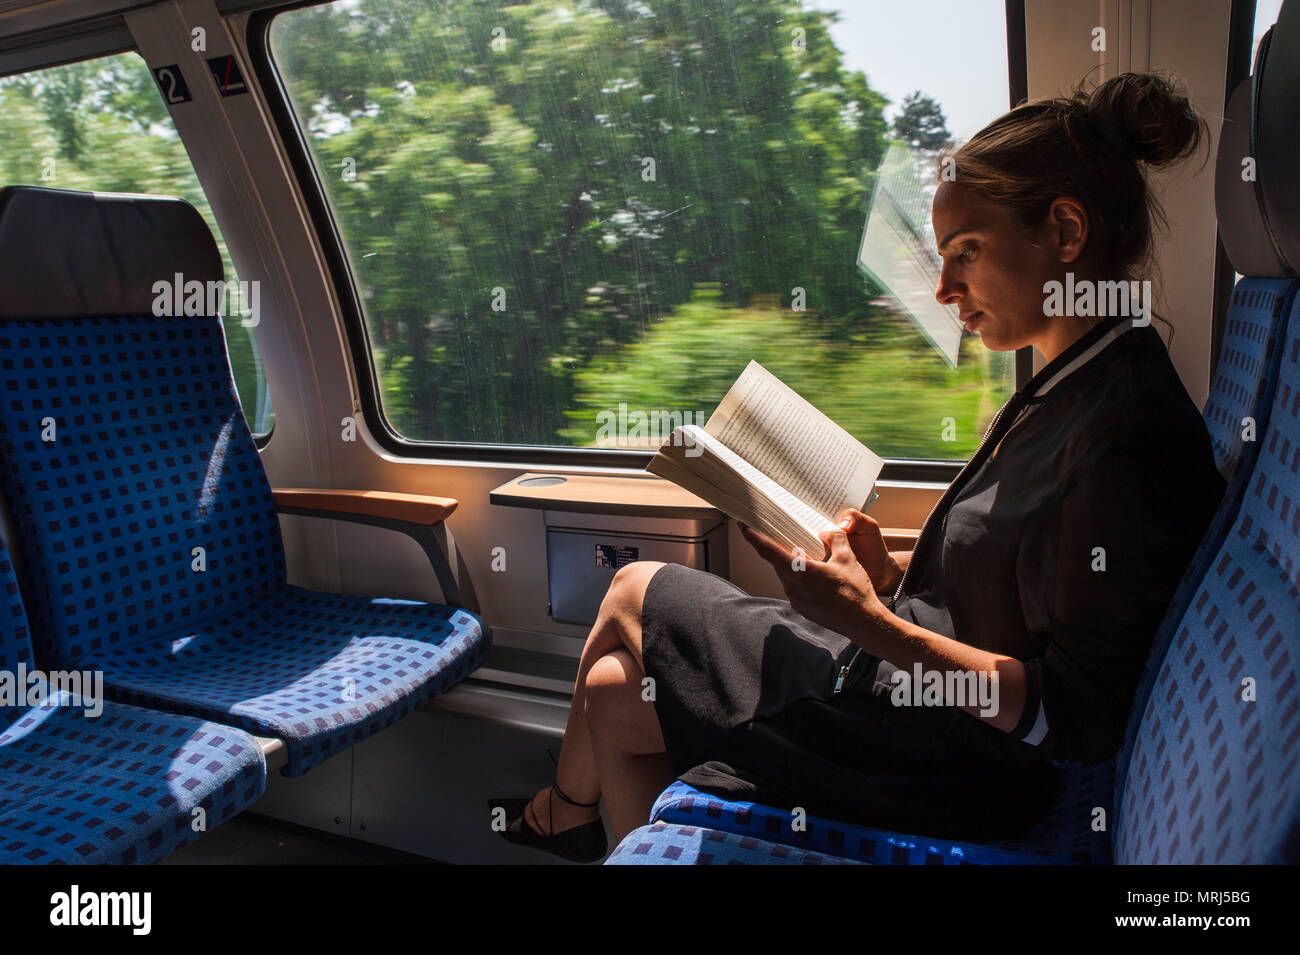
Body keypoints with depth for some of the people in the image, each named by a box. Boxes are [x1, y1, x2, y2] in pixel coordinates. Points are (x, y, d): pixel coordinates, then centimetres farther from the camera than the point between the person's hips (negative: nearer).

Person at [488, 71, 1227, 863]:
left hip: (950, 756, -8)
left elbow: (1076, 718, -24)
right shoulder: (1077, 389, 5)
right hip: (911, 672, 9)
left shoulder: (1126, 439, -25)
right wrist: (894, 575, -2)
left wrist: (873, 624, -26)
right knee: (614, 693, 9)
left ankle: (566, 812, 38)